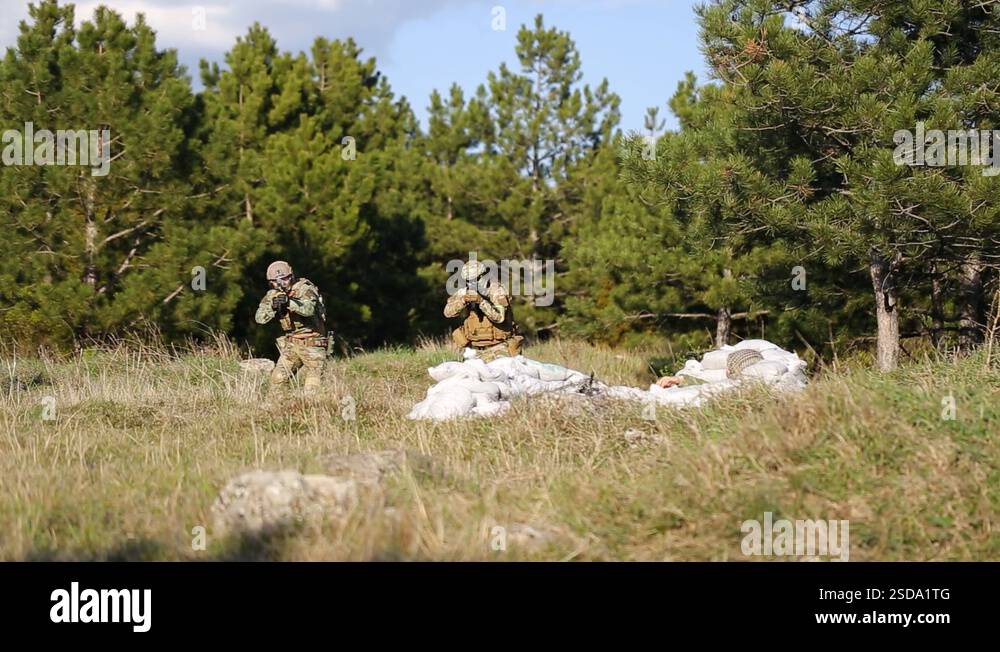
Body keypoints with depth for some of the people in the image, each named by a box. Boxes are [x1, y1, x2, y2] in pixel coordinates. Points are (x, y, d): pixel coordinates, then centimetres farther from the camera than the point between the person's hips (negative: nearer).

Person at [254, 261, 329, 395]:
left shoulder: (304, 289, -12)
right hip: (291, 344, 5)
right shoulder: (272, 295, 5)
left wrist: (290, 302, -47)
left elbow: (309, 309, -31)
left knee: (313, 388, -8)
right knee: (278, 379, -2)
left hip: (312, 344, -5)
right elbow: (260, 318, -3)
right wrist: (272, 307, -22)